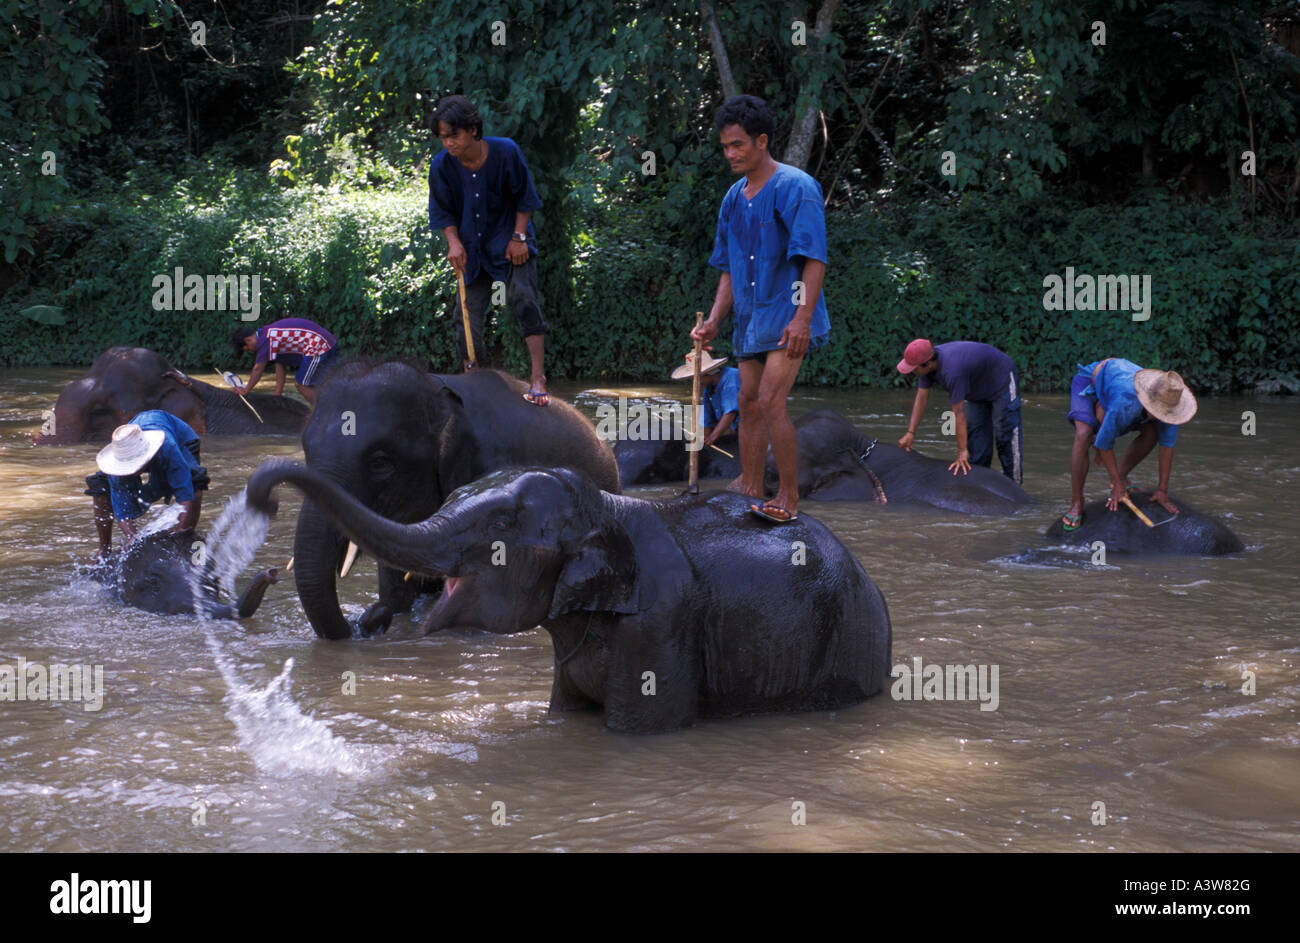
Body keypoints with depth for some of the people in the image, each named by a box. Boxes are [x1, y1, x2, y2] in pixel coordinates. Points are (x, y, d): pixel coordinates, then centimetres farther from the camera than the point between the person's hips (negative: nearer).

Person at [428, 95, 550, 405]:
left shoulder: (506, 152, -15)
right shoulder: (442, 166, -11)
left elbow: (523, 197, -3)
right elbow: (443, 211, 2)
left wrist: (519, 237, -10)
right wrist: (454, 242, -14)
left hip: (509, 239, -3)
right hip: (471, 247, 3)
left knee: (523, 296, -22)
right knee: (467, 311, -1)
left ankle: (538, 378, -22)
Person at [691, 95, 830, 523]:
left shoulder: (796, 187, -10)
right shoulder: (734, 198, 13)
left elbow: (814, 259, -16)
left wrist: (802, 317, -23)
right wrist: (714, 320, 8)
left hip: (787, 315, -8)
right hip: (750, 318, 8)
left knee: (771, 400, -16)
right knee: (749, 403, 7)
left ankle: (789, 499, -9)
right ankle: (750, 494, 14)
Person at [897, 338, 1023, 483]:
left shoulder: (951, 370, -42)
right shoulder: (927, 361, -16)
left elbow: (959, 413, -38)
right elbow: (921, 398, -7)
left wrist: (962, 452, -34)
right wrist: (910, 433, -10)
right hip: (979, 390, 9)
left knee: (1005, 435, -9)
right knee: (975, 432, 8)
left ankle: (1012, 482, -3)